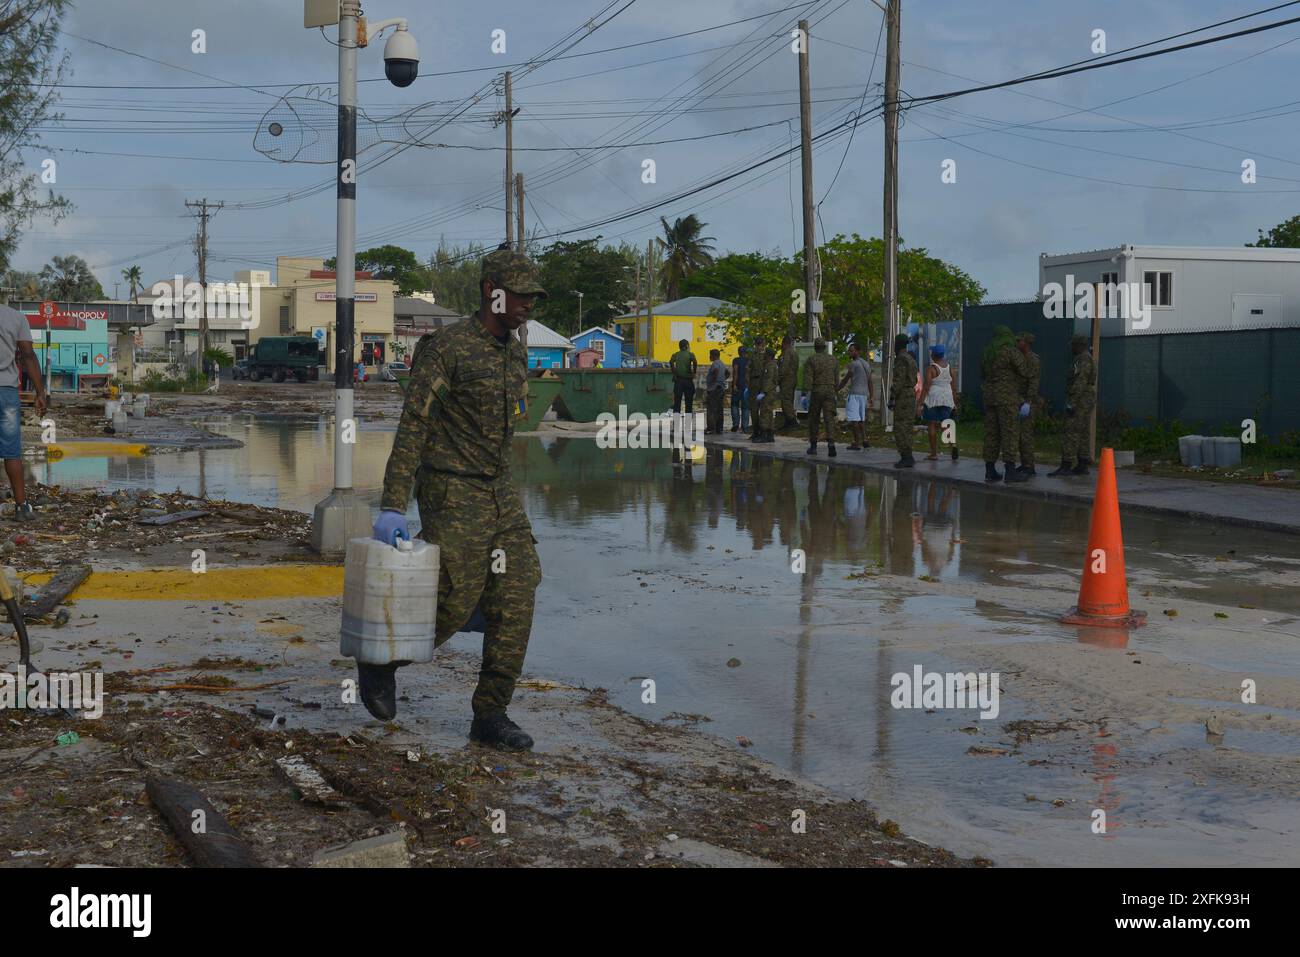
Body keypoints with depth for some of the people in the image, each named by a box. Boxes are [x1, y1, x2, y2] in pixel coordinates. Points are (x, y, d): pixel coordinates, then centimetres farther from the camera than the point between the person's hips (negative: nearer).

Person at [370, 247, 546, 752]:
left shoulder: (514, 353, 11)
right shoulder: (446, 347, -14)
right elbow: (412, 429, -18)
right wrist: (392, 507, -23)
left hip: (497, 494, 7)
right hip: (449, 496, -7)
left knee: (515, 604, -3)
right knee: (453, 606, -6)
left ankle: (490, 716, 4)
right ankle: (380, 660, 22)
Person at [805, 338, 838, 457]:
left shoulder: (812, 360, -4)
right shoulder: (832, 359, 7)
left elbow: (808, 377, -11)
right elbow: (836, 377, 12)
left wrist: (808, 393, -11)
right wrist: (835, 392, 21)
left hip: (816, 391, -2)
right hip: (829, 391, 2)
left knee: (814, 419, 11)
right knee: (829, 418, -6)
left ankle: (813, 446, 16)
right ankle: (831, 444, -25)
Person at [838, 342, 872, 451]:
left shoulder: (853, 364, -10)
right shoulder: (866, 364, 15)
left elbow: (845, 380, -8)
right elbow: (870, 382, 16)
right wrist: (870, 398, 19)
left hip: (854, 394, -9)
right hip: (864, 394, 9)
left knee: (853, 419, -8)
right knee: (861, 419, 14)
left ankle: (857, 443, -12)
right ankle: (864, 440, 7)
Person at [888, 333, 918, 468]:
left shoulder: (901, 359, -13)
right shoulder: (911, 359, 17)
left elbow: (898, 380, -19)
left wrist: (891, 398, -18)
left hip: (902, 397, -10)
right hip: (911, 396, 10)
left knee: (900, 428, -9)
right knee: (906, 428, 11)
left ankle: (906, 458, -12)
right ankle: (907, 457, 12)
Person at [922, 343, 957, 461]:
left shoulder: (931, 368, -9)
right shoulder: (950, 368, 7)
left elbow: (927, 386, -14)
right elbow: (954, 386, 8)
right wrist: (954, 402, 15)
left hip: (933, 398, -5)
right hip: (947, 398, 5)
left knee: (932, 425, 3)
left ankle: (934, 454, 4)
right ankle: (953, 443, -14)